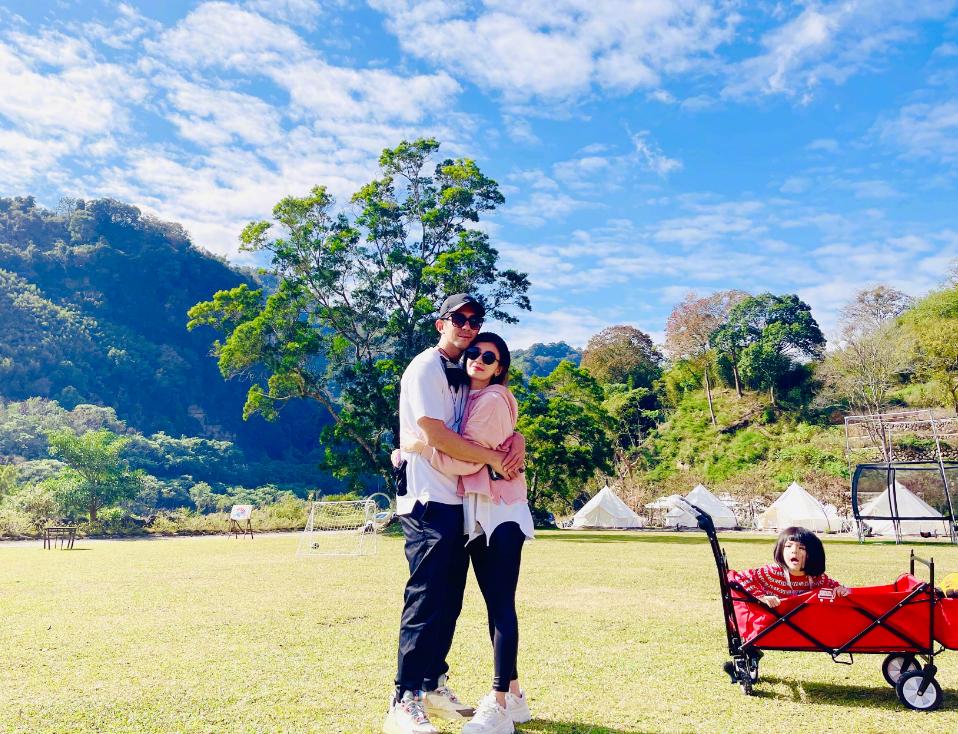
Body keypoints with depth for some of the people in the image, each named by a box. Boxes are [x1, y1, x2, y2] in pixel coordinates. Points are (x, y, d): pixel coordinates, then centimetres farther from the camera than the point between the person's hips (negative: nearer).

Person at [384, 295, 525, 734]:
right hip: (428, 499, -8)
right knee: (426, 599, -8)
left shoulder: (464, 376, 18)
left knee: (450, 599, 12)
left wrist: (517, 438, -2)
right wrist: (494, 458, -12)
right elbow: (436, 435, -18)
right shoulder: (426, 368, -8)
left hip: (458, 499, 9)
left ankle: (433, 685, 25)